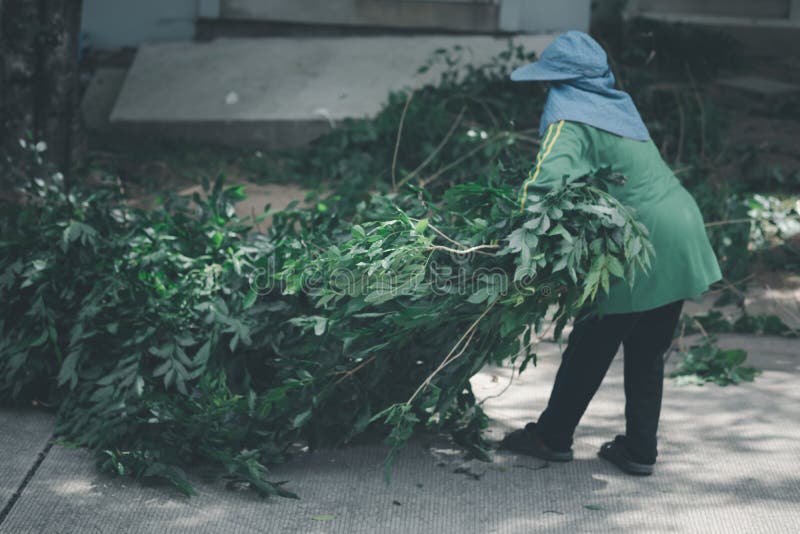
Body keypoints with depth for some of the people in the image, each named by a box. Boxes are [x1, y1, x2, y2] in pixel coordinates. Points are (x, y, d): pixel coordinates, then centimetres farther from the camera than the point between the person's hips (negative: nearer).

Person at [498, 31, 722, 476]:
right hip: (682, 237, 8)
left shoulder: (571, 117, -10)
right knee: (647, 352, 14)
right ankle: (640, 449, 19)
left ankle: (553, 436, 18)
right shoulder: (617, 106, 16)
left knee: (592, 343, 6)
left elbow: (547, 179, -27)